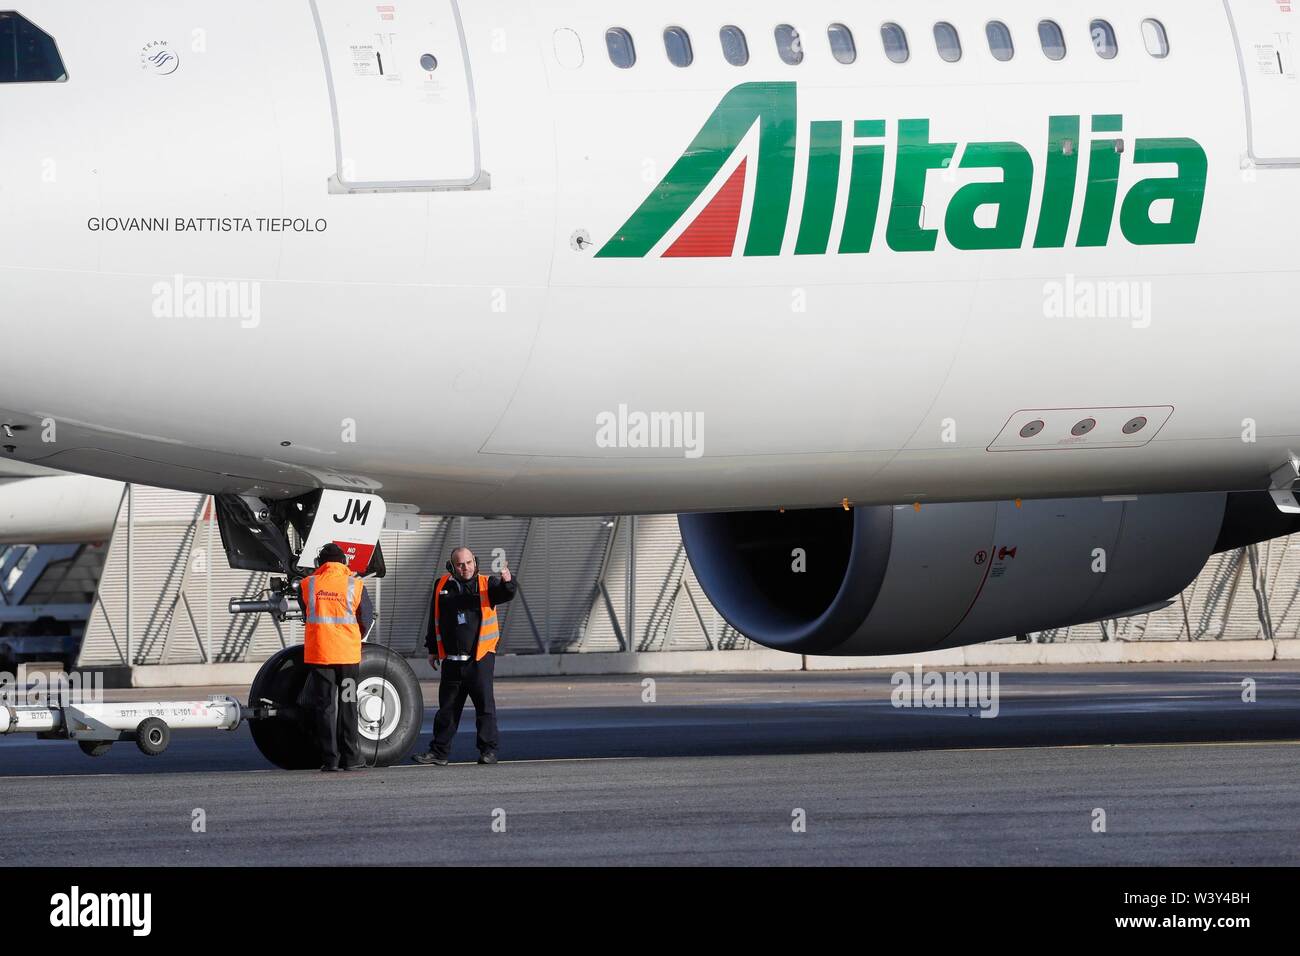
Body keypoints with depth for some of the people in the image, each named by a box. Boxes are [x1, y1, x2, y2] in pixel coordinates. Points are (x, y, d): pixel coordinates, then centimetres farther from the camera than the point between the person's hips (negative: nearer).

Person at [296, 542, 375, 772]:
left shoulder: (307, 585, 0)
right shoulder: (355, 585, -2)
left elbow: (306, 617, 10)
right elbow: (366, 620, 5)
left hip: (317, 653, 0)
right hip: (347, 653, 0)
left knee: (324, 705, 5)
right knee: (348, 706, 8)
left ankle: (330, 758, 2)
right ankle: (350, 758, 9)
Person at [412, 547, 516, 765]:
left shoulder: (486, 584, 0)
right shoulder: (442, 586, 8)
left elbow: (506, 593, -20)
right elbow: (434, 620, 16)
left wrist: (508, 582, -42)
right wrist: (432, 649, 16)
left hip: (480, 657, -3)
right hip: (451, 660, 3)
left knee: (485, 704, -5)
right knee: (447, 708, 9)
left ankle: (489, 750, 1)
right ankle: (439, 751, 14)